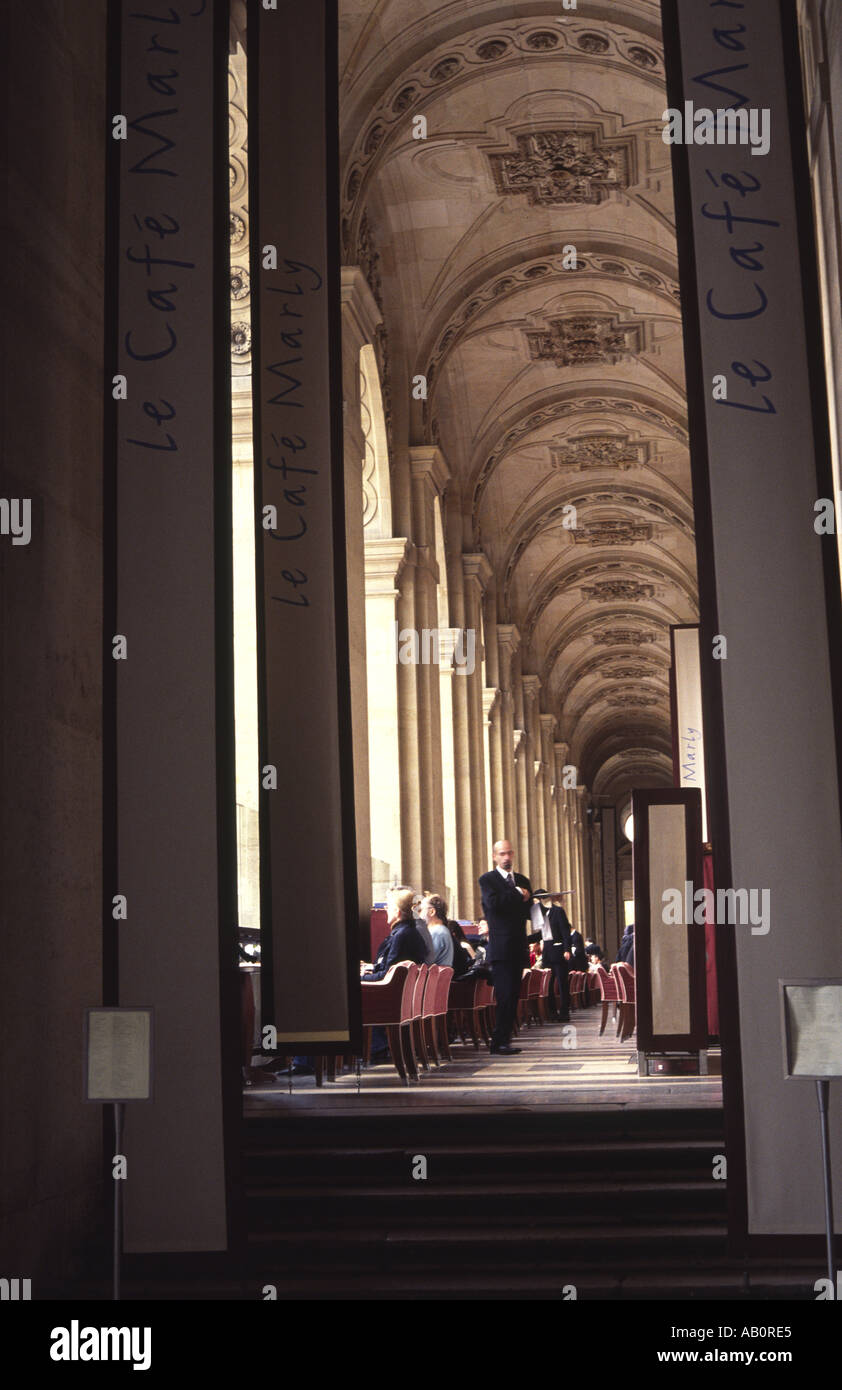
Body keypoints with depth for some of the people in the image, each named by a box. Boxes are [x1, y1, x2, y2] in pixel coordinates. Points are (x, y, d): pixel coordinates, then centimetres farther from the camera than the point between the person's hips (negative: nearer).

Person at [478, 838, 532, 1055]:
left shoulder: (522, 880, 18)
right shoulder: (487, 879, 0)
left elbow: (529, 911, 13)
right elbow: (493, 903, -17)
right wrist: (517, 895, -9)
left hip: (518, 947, 6)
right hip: (500, 948, -6)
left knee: (513, 996, 5)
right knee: (505, 995, -11)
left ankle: (504, 1040, 9)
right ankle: (499, 1042, -9)